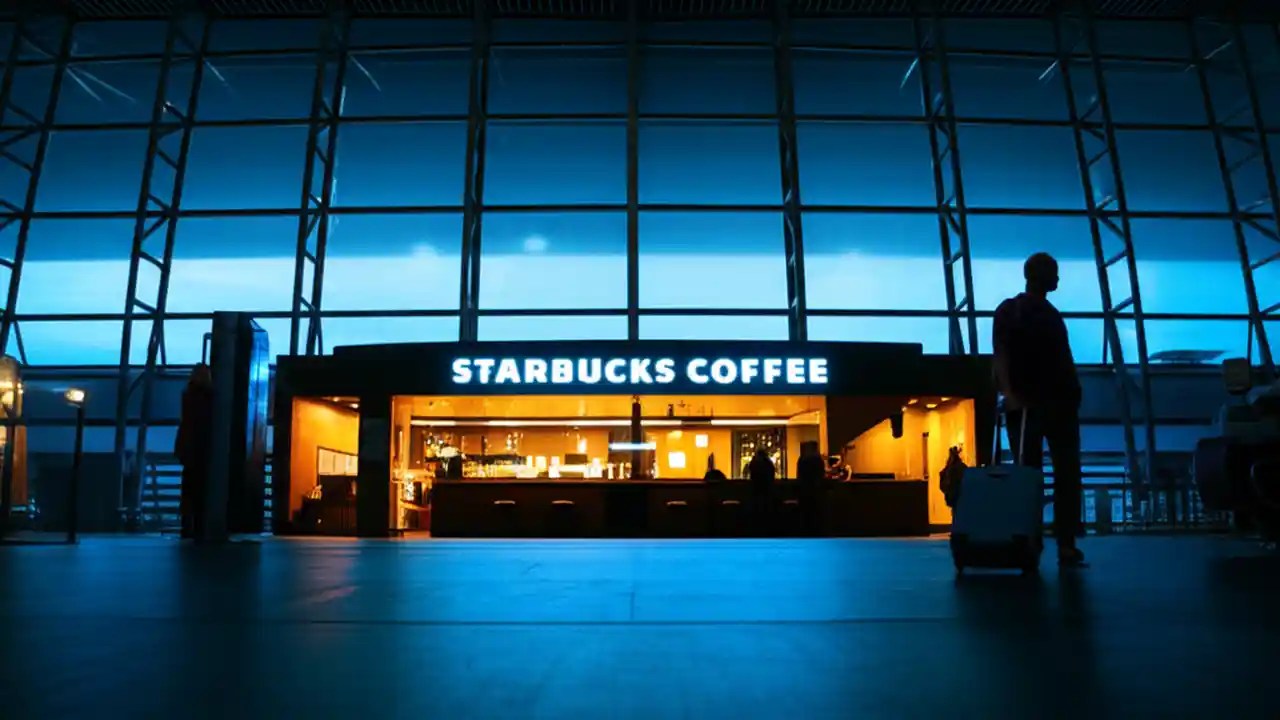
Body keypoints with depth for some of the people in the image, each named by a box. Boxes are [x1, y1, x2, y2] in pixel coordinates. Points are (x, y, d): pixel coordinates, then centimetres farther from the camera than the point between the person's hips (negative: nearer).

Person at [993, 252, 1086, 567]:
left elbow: (1064, 359, 20)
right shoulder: (1009, 311, 1)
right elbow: (1000, 355, -8)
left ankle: (1066, 544, 4)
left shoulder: (1052, 314, 20)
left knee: (1068, 475, 1)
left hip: (1060, 402, 6)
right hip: (1025, 404, -6)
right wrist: (1008, 393, -22)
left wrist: (1073, 393, 9)